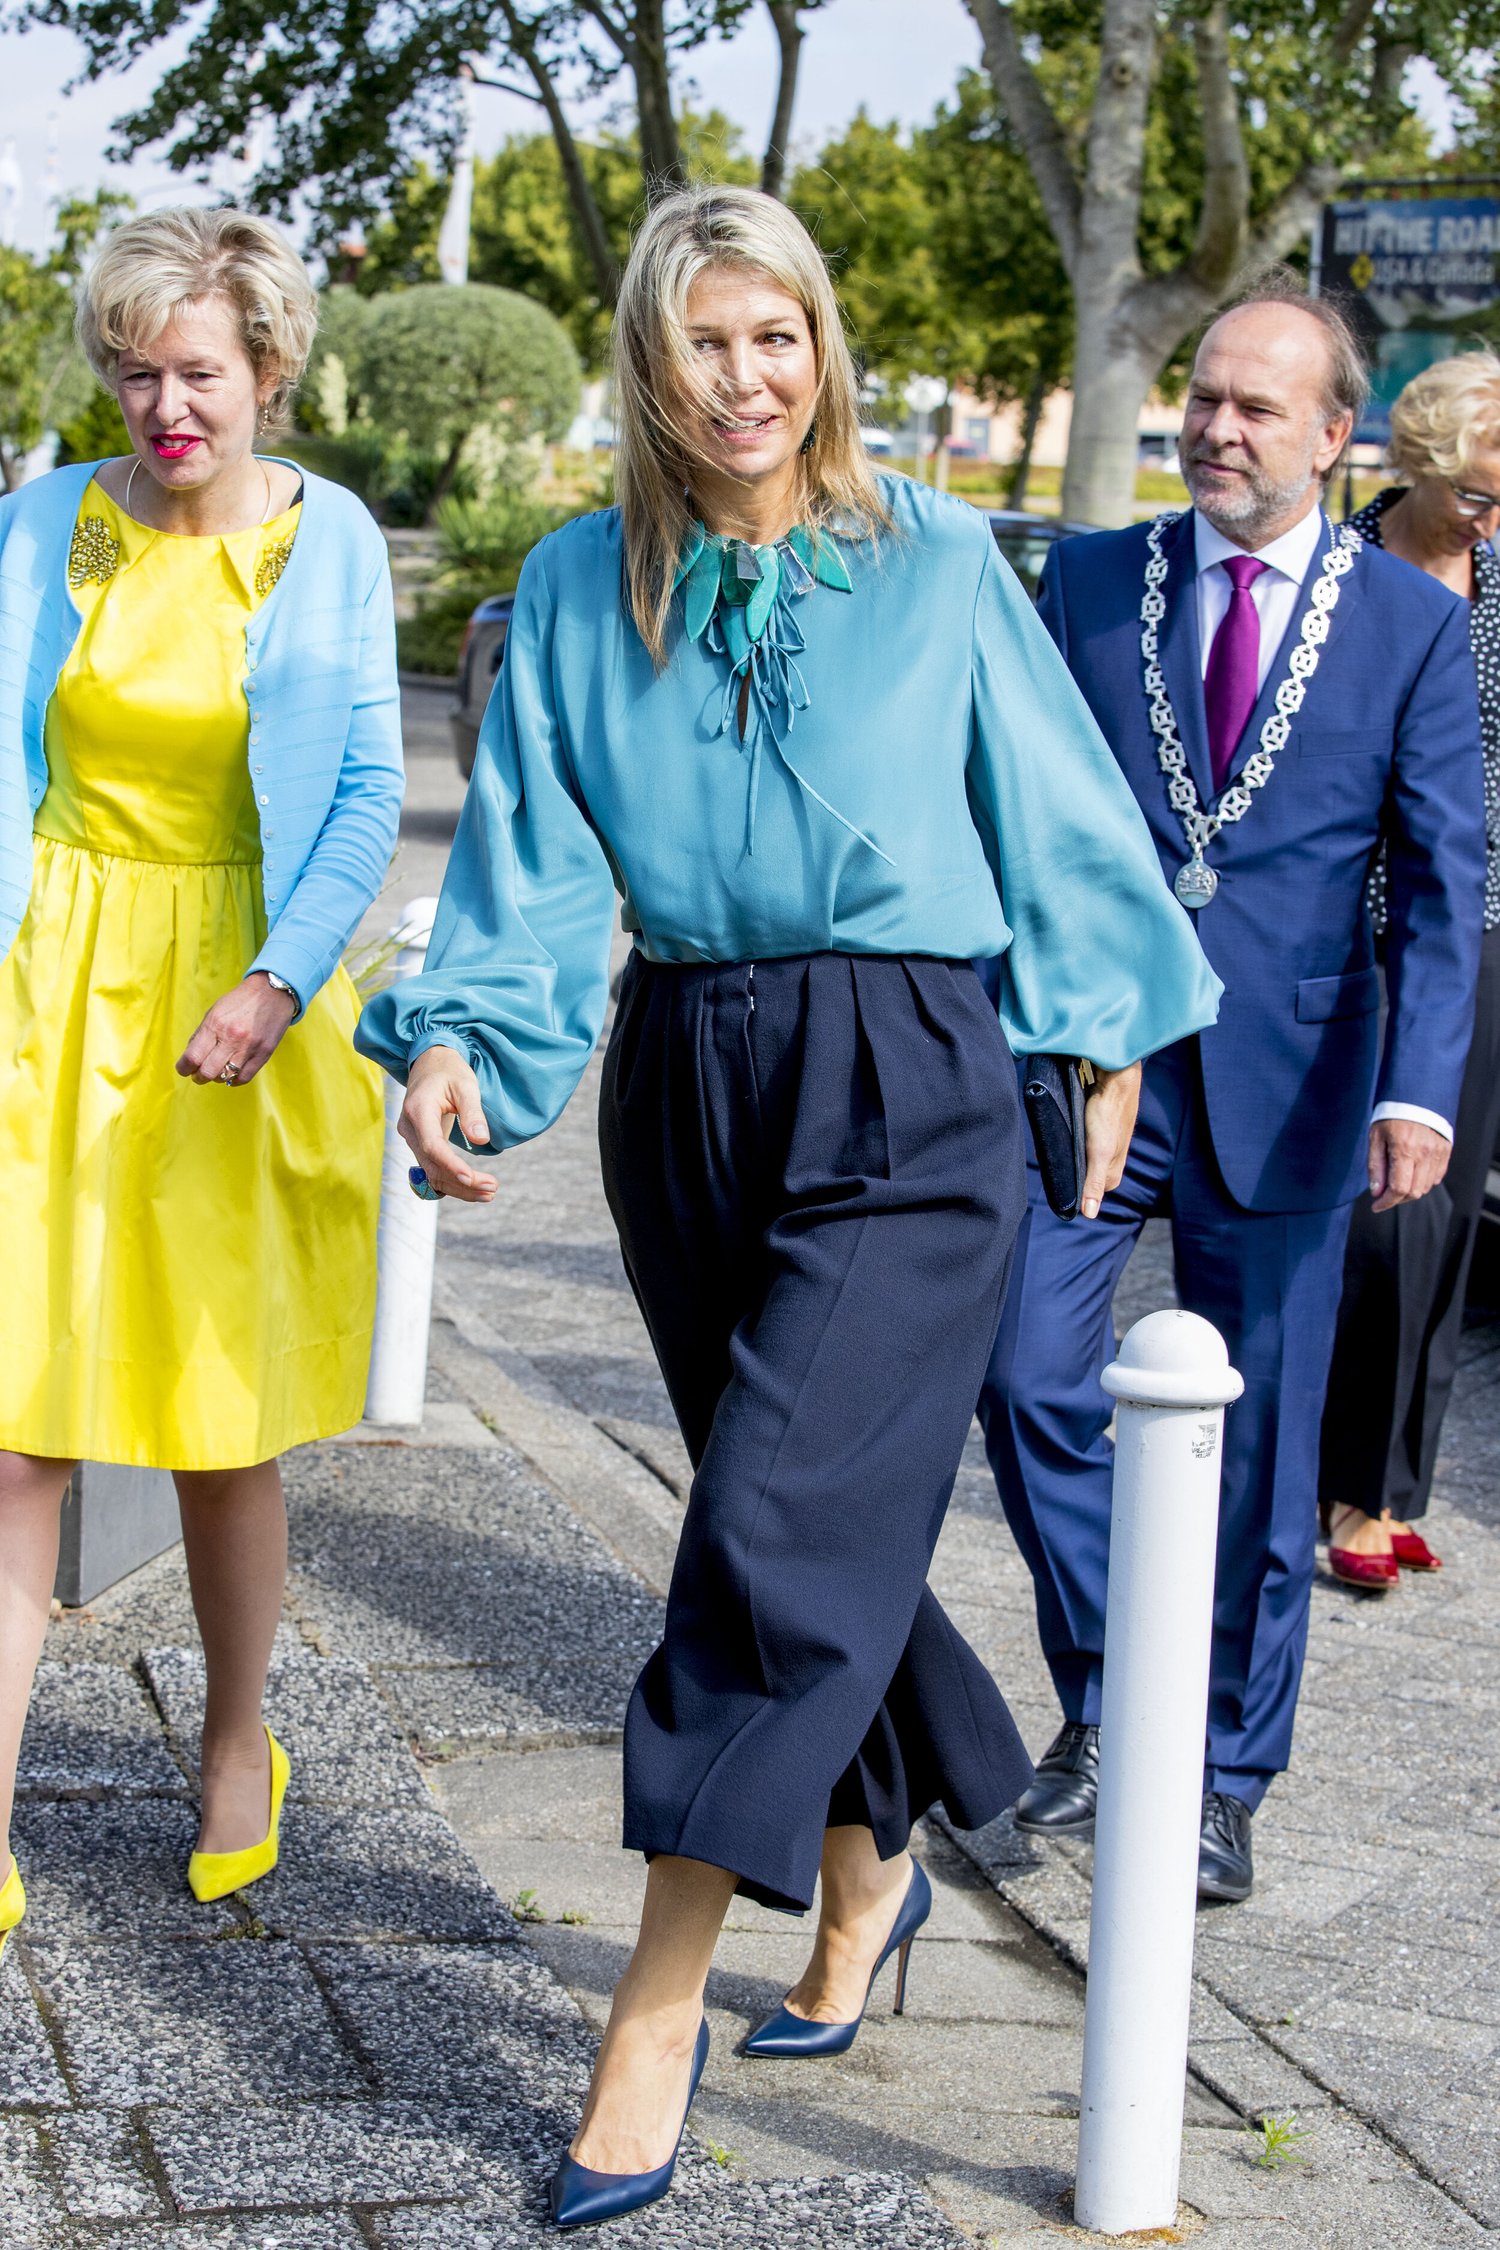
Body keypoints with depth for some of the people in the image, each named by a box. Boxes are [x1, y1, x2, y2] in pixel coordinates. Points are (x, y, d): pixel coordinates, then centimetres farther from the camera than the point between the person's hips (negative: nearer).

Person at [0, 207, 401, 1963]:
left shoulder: (329, 543, 0)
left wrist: (277, 981, -14)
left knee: (222, 1431, 6)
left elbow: (368, 795, 1)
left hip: (242, 1009, -1)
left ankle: (237, 1754, 31)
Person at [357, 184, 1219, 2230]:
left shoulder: (934, 562, -2)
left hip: (904, 1091, -3)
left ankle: (657, 2017, -6)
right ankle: (869, 1870, 37)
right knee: (818, 1523, 13)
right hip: (689, 1083, 4)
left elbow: (1054, 807, 7)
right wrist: (460, 1041, -13)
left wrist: (1110, 1029, 12)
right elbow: (531, 856, 3)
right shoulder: (580, 589, 5)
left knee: (780, 1528, -10)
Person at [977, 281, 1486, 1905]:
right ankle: (1102, 1705, 14)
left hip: (1282, 1082, -1)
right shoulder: (1089, 583, 6)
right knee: (1029, 1375, -8)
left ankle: (1218, 1780, 21)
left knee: (1255, 1444, 6)